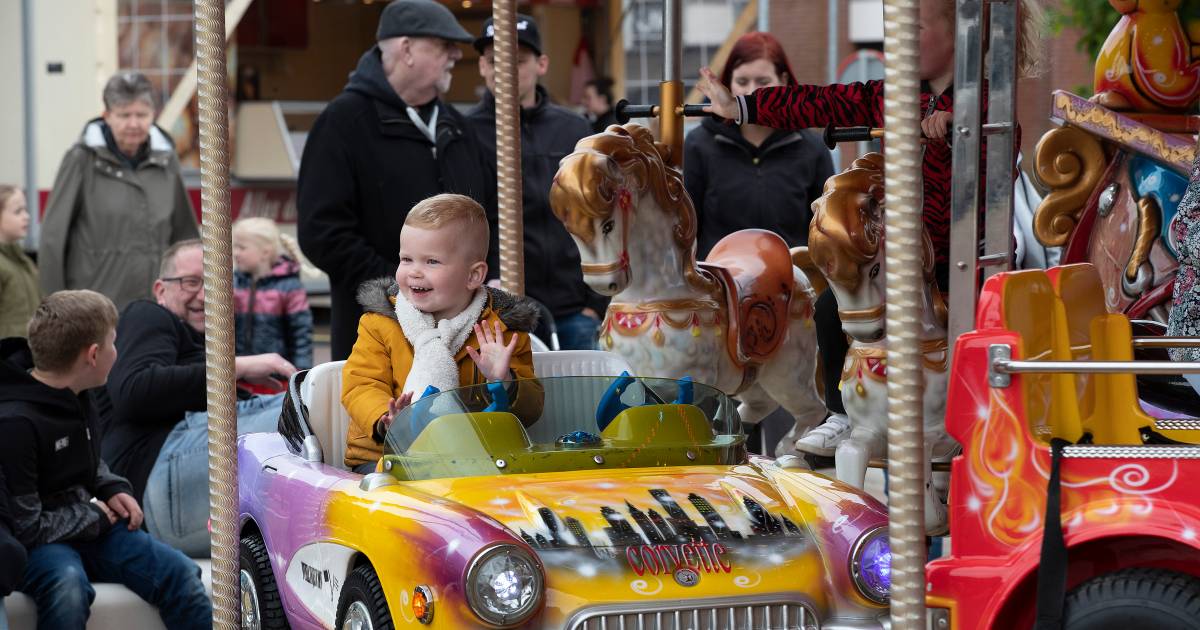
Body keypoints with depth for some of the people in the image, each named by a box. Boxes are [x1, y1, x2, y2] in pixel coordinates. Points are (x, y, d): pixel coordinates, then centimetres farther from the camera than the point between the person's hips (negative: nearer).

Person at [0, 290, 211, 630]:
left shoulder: (76, 398, 3)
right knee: (68, 584, -39)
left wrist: (112, 489, 5)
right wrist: (92, 516, -11)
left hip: (87, 523, 8)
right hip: (39, 544, -8)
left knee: (179, 573, -8)